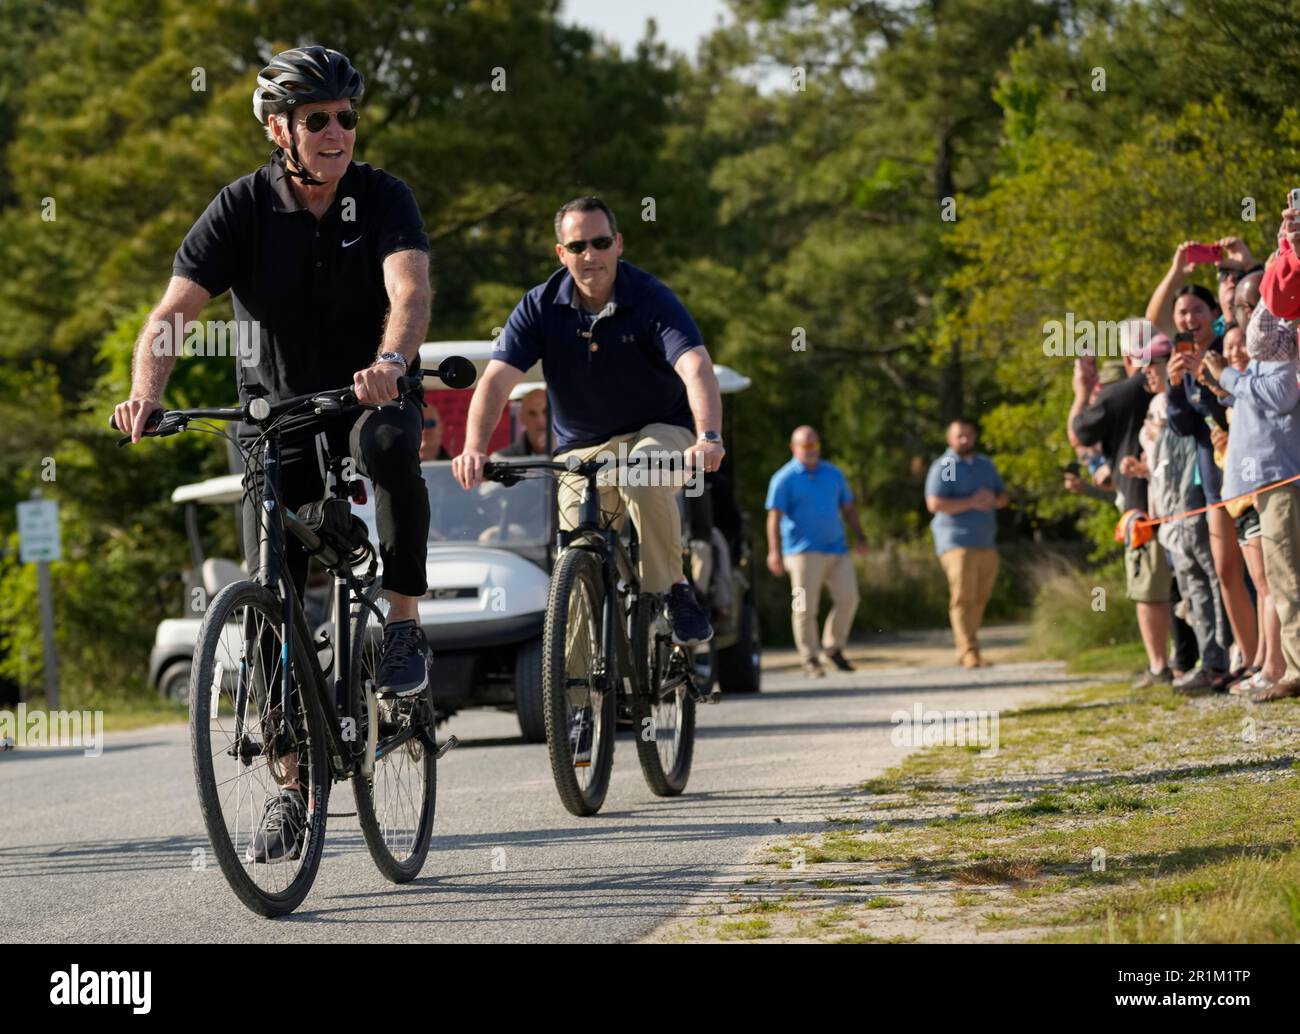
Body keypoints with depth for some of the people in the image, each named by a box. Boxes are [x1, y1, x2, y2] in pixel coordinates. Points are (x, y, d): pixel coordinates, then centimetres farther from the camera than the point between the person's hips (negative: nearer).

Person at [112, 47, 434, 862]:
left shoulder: (383, 198, -11)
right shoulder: (243, 209, -9)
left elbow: (410, 290, -28)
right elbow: (174, 311, -17)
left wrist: (391, 362, -50)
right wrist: (146, 394, -37)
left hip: (370, 397, -1)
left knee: (386, 444, -39)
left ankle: (405, 625, -20)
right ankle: (293, 786, 10)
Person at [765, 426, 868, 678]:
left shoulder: (834, 474, 15)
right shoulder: (783, 479, -1)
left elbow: (848, 507, 22)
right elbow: (774, 517, -7)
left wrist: (860, 536, 12)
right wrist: (774, 552, -16)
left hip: (836, 549, 5)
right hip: (803, 551, -5)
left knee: (848, 598, -4)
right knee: (805, 607, -8)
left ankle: (833, 647, 14)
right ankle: (809, 659, 1)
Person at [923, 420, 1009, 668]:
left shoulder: (985, 465, 18)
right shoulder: (943, 467, -2)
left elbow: (1004, 496, 21)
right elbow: (934, 503, -13)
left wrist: (993, 499, -3)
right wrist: (971, 502, -17)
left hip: (986, 543, 6)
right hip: (957, 542, -6)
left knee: (979, 599, 3)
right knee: (963, 597, -13)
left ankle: (966, 651, 10)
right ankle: (969, 653, -16)